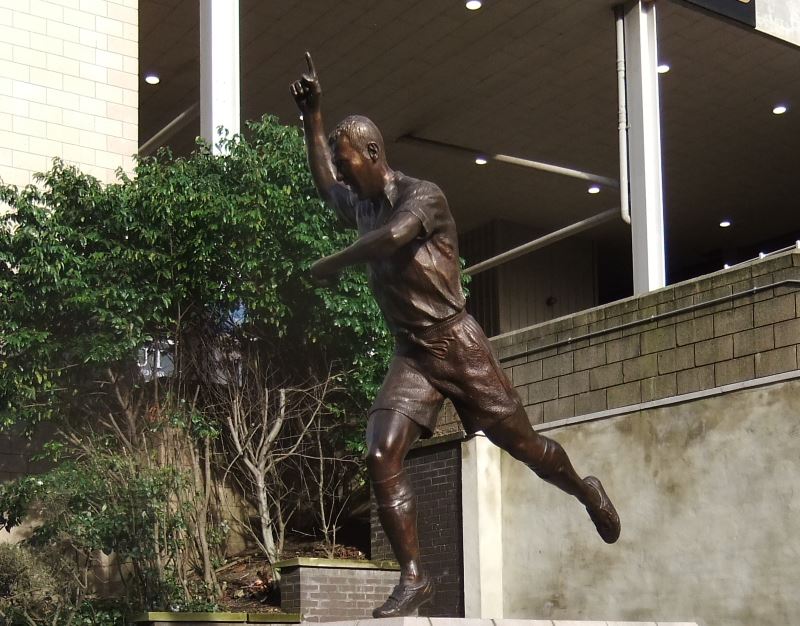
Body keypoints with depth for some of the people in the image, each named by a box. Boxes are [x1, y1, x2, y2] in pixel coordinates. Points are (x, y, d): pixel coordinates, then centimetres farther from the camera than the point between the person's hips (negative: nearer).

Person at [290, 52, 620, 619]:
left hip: (456, 342, -6)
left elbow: (393, 237, -31)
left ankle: (586, 491, 36)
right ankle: (414, 577, -13)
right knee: (382, 457, -14)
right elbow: (324, 184, 35)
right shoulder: (361, 205, 14)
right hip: (410, 354, 6)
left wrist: (331, 265, -17)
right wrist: (312, 114, 31)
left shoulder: (424, 195, -11)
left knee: (520, 443, 6)